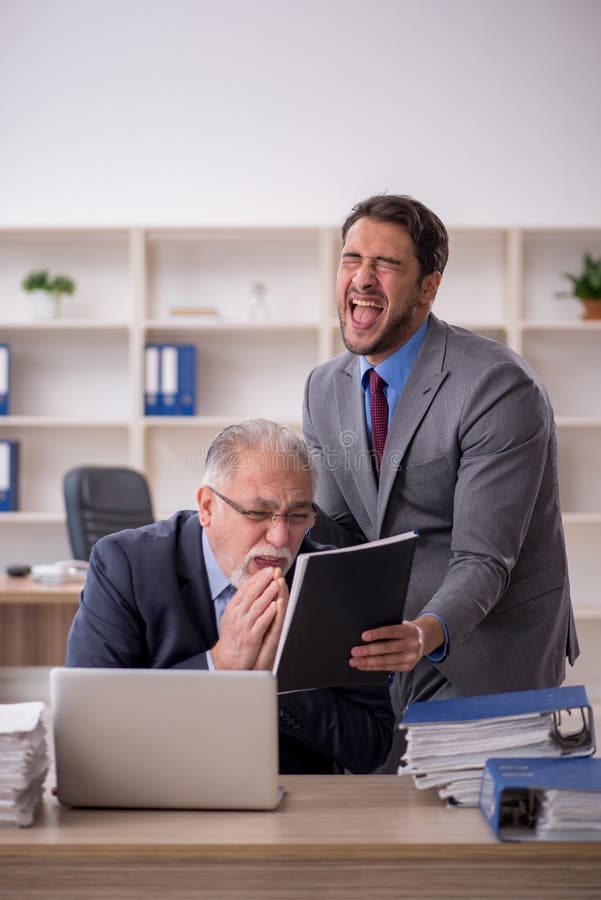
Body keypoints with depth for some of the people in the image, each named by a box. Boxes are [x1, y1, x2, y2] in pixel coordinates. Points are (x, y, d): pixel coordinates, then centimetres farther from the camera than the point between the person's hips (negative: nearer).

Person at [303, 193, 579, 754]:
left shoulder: (499, 387, -19)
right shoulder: (325, 389, 4)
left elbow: (482, 560, -21)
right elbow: (341, 529, 10)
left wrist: (430, 634, -40)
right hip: (390, 642, 6)